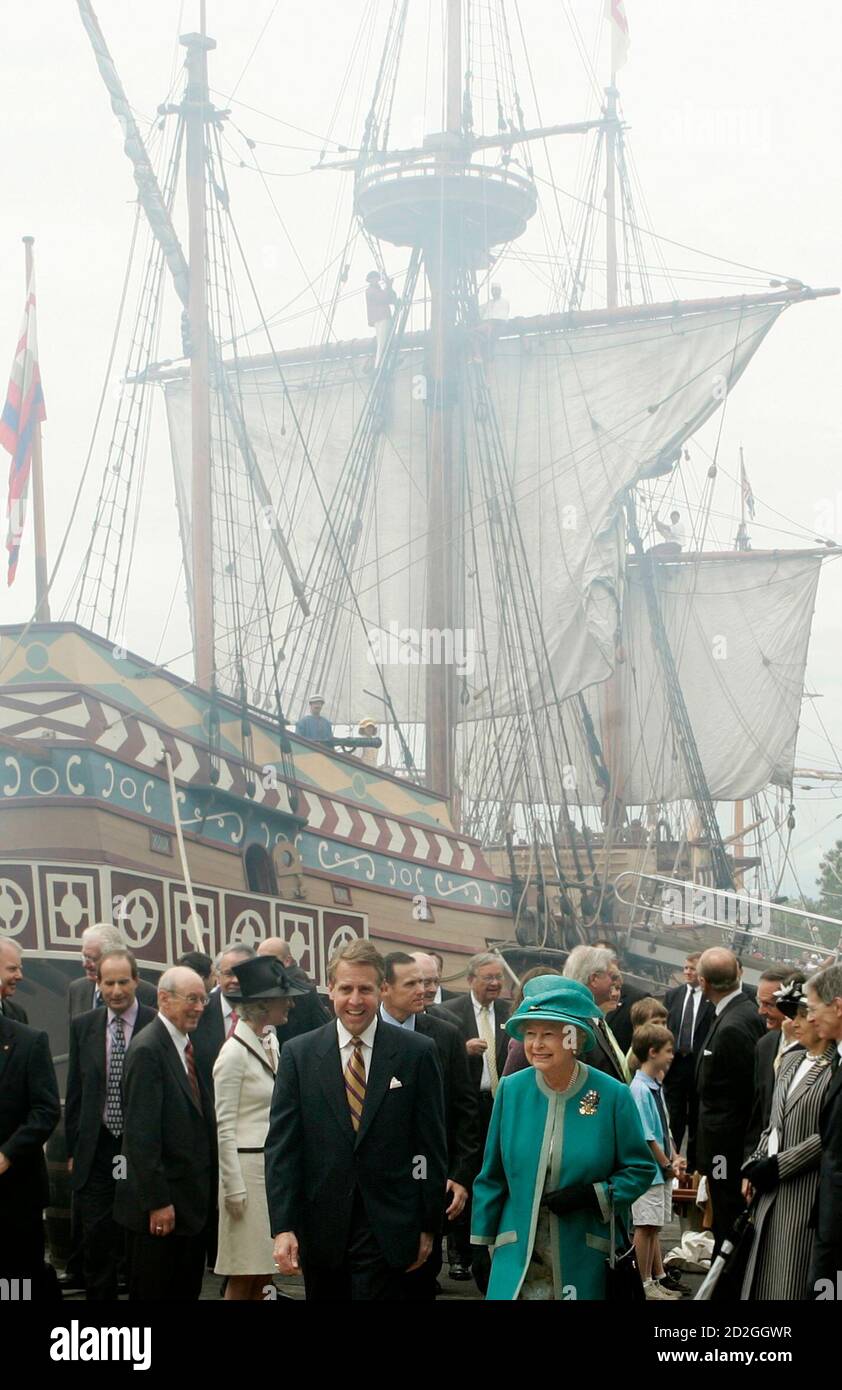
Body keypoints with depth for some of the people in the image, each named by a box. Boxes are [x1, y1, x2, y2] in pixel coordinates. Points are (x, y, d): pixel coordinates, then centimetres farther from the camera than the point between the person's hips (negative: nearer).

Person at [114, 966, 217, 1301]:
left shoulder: (189, 1045, 11)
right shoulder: (147, 1050, -16)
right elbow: (141, 1133, -20)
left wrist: (209, 1190, 12)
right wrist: (157, 1202, -20)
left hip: (193, 1199, 9)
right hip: (161, 1205, -8)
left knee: (187, 1290, 14)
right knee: (152, 1291, 2)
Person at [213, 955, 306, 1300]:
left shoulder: (271, 1044, 12)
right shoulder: (235, 1052, -12)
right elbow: (224, 1127, -13)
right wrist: (234, 1187, -15)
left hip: (275, 1166, 8)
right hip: (248, 1166, -8)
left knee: (263, 1273, 9)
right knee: (243, 1277, -2)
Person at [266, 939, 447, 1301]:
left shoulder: (417, 1052, -1)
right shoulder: (299, 1054, 2)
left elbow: (432, 1145, 2)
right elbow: (281, 1146, -1)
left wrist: (427, 1226, 1)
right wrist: (282, 1227, -8)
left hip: (386, 1229, -2)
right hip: (320, 1229, 2)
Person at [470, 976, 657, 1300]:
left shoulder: (612, 1095, -7)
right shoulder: (511, 1090, -1)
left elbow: (640, 1169, 1)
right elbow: (492, 1175, 8)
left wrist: (593, 1195, -14)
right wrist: (482, 1241, 10)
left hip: (586, 1260, -1)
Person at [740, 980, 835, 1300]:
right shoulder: (790, 1060, 13)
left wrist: (776, 1166, -13)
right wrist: (753, 1166, 7)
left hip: (806, 1191, -7)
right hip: (770, 1189, 7)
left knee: (791, 1281, -3)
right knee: (762, 1278, 9)